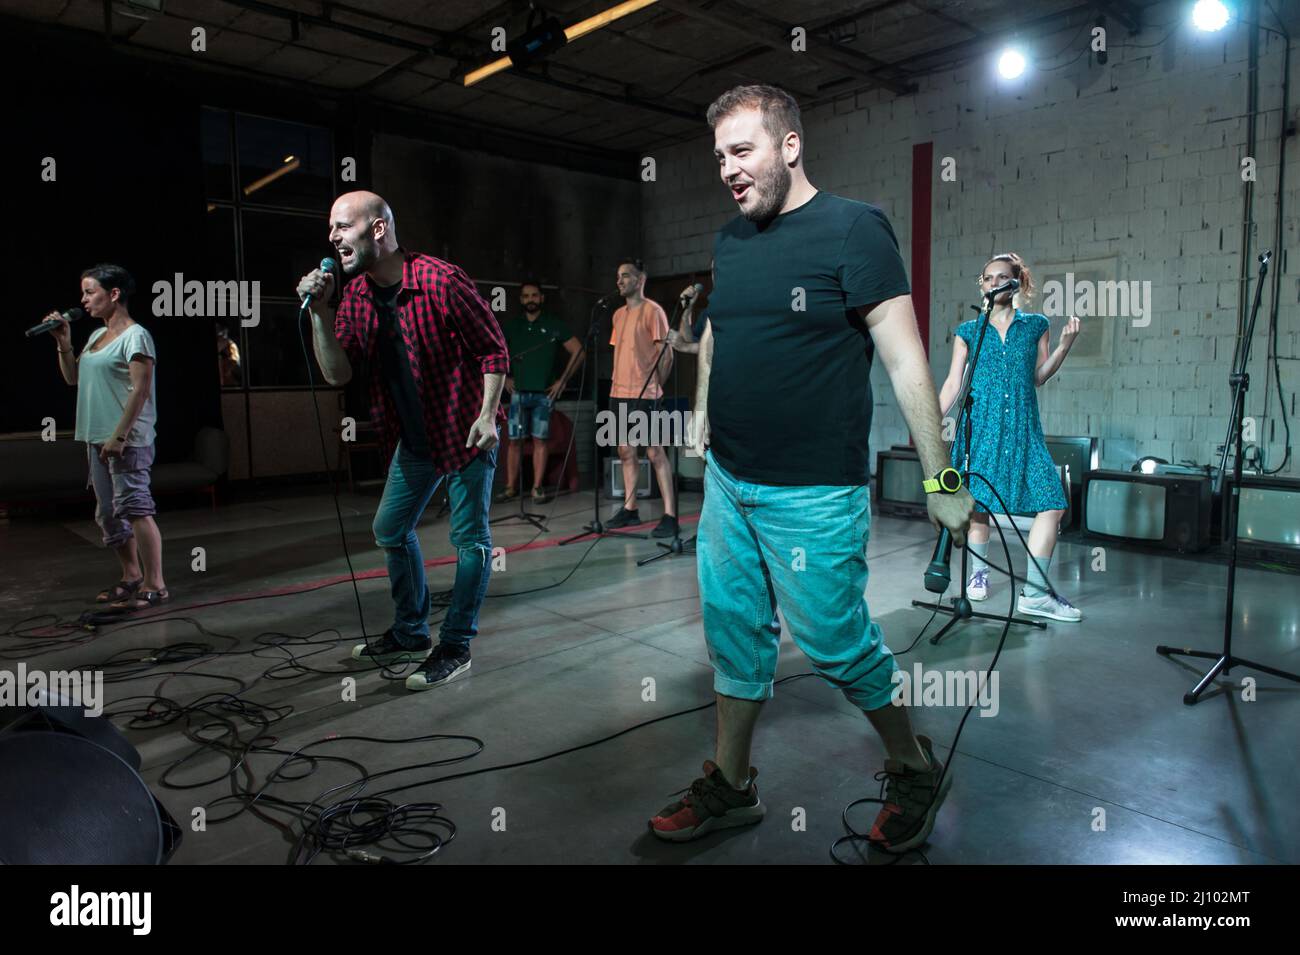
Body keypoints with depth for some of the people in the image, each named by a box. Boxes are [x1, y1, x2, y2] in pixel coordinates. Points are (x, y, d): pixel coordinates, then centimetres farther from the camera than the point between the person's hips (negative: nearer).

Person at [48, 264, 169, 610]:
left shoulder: (135, 336, -10)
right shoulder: (96, 336, 16)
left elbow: (141, 390, -17)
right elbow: (73, 379, 23)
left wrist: (120, 435, -22)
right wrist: (63, 343, 10)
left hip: (127, 440, -9)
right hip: (97, 439, 9)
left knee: (134, 507, -12)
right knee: (108, 512, 13)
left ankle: (155, 585, -9)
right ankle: (132, 576, 25)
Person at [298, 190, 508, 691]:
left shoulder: (442, 280, -19)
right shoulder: (355, 295, 1)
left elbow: (494, 349, -13)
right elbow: (338, 373, -4)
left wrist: (486, 414, -20)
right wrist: (318, 312, -16)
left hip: (466, 429, -8)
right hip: (414, 437, 8)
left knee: (469, 537, 0)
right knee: (391, 530, 17)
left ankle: (455, 648, 14)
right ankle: (410, 634, 34)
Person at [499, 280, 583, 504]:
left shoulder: (553, 325, 3)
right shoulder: (511, 325, 9)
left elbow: (578, 351, 3)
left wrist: (563, 380, -1)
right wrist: (503, 377, 10)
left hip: (544, 393, -2)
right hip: (518, 392, 2)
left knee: (540, 439, -1)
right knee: (514, 440, 0)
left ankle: (537, 488, 3)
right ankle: (511, 487, 7)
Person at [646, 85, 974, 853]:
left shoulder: (854, 229, -9)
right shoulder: (730, 241, 10)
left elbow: (905, 359, -13)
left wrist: (941, 481, -15)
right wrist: (703, 412, 16)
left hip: (812, 493, -6)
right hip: (727, 480, 7)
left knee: (835, 641, 3)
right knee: (734, 632, 13)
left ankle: (915, 769, 29)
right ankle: (731, 787, 30)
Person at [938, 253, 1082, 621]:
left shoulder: (1035, 325, 10)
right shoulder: (969, 331, 8)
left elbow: (1038, 376, 12)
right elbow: (952, 383, 8)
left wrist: (1064, 344, 0)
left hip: (1022, 427, 1)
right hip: (980, 424, -1)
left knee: (1052, 504, -10)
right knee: (977, 503, 1)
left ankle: (1035, 593, -5)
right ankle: (978, 574, 22)